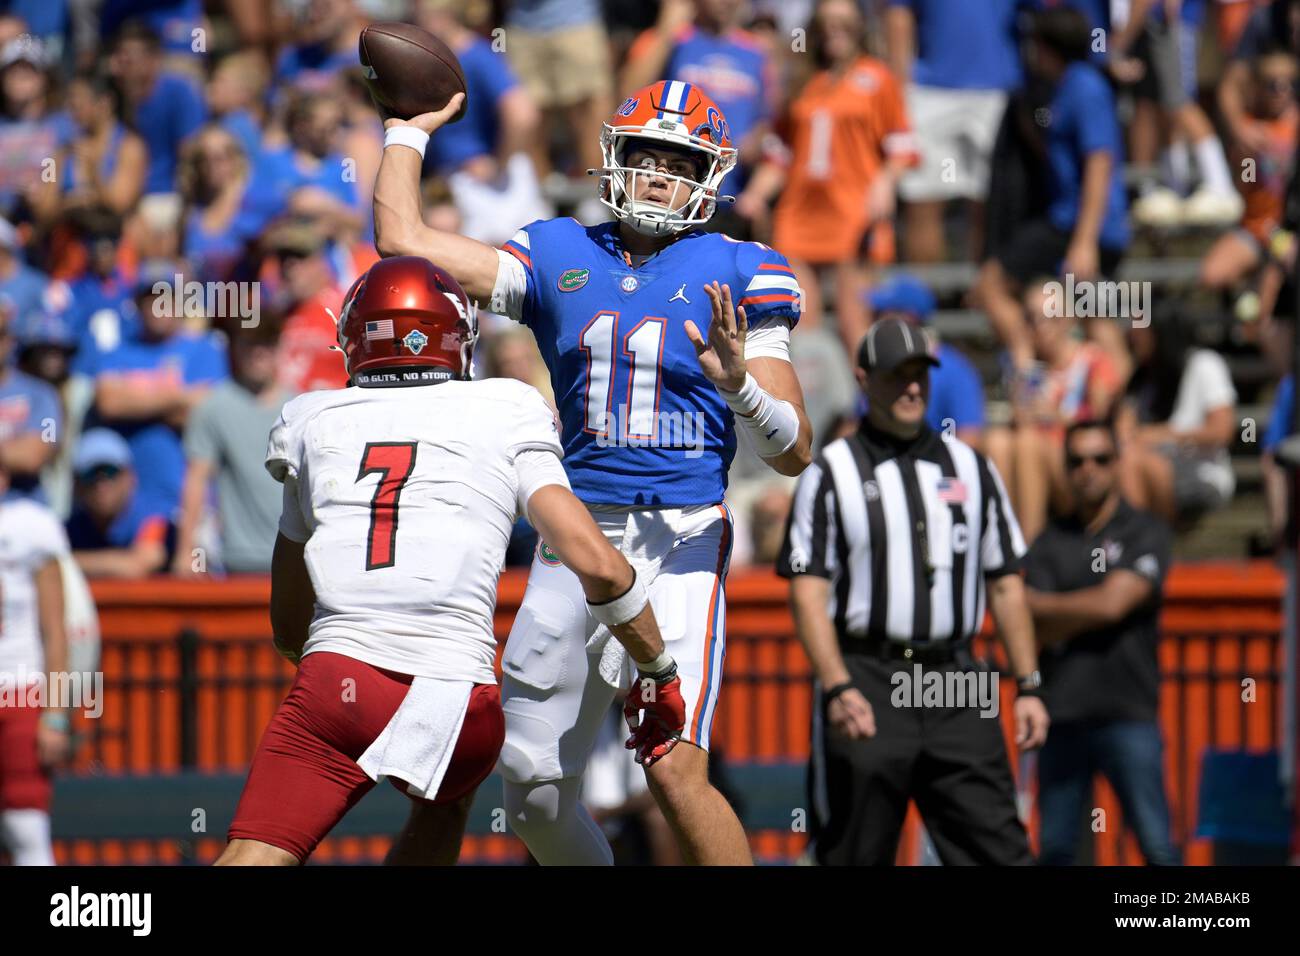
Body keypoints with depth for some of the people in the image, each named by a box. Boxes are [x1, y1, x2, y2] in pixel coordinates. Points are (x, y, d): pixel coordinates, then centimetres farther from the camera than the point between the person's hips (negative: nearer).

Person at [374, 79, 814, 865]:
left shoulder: (741, 275, 0)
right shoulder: (560, 256, 10)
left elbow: (795, 453, -3)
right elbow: (405, 243, 11)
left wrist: (739, 382, -22)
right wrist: (411, 130, 21)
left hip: (681, 542, -5)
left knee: (676, 771, -21)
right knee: (536, 789, 9)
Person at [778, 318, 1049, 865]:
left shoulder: (971, 469, 14)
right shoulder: (830, 474, 2)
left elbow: (1006, 584, 16)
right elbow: (807, 592, -6)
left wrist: (1028, 687, 8)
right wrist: (839, 689, -19)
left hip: (956, 691, 3)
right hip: (866, 681, -3)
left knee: (999, 848, -5)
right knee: (854, 859, -2)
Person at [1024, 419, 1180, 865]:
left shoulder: (1145, 532, 2)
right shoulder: (1050, 543, 12)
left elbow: (1112, 603, -10)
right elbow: (1037, 632, 2)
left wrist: (1042, 606, 1)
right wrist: (1083, 612, -12)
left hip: (1128, 714, -4)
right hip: (1062, 711, 4)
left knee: (1156, 844, -8)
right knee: (1054, 848, 5)